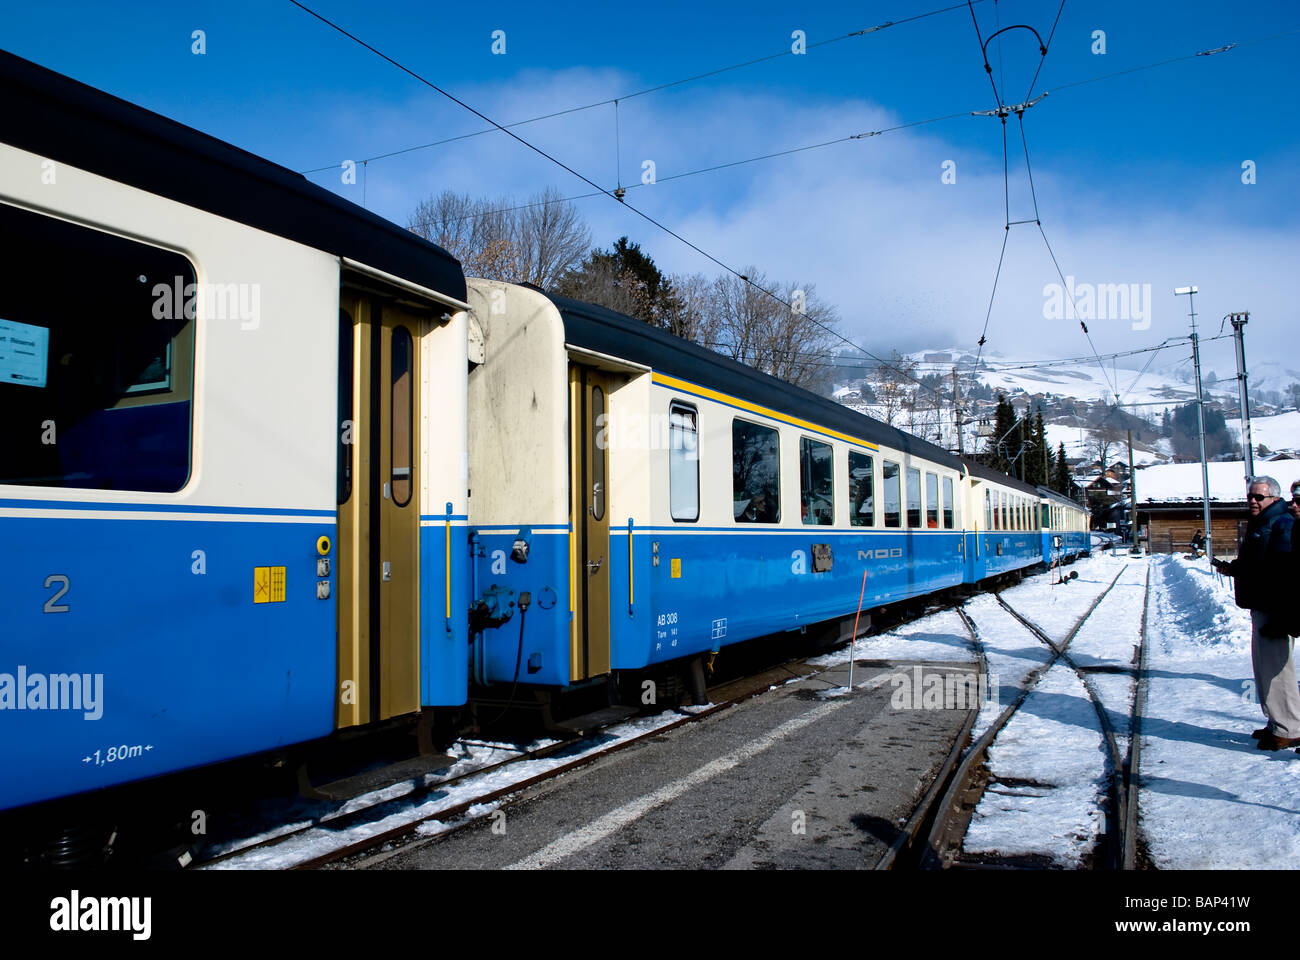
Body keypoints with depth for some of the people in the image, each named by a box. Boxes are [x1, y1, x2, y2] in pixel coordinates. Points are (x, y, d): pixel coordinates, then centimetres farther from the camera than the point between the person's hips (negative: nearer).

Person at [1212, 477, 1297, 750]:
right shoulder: (1258, 525, 17)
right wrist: (1232, 568, 10)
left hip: (1274, 612, -11)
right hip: (1260, 609, 11)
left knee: (1276, 670, -5)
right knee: (1264, 670, 16)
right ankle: (1277, 724, 25)